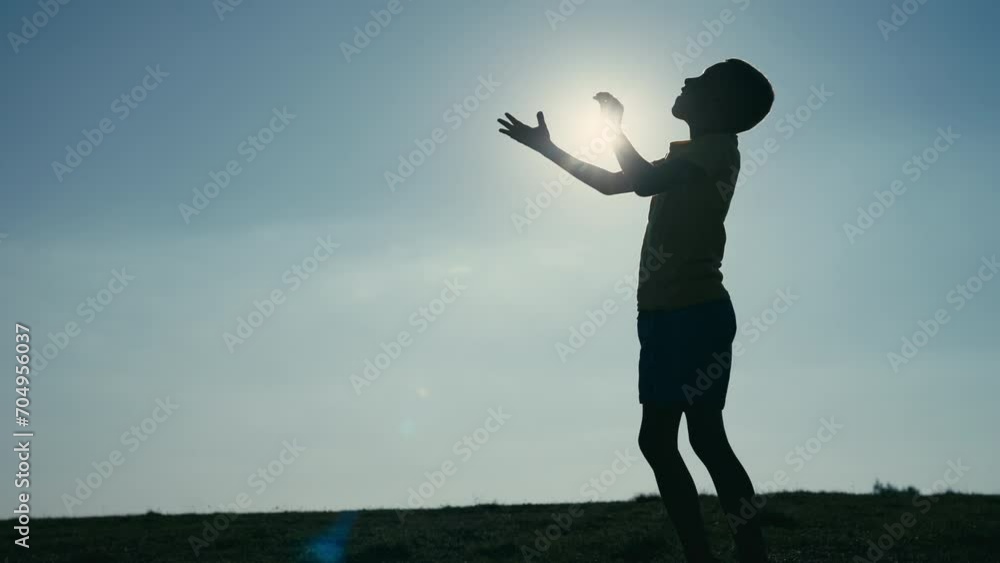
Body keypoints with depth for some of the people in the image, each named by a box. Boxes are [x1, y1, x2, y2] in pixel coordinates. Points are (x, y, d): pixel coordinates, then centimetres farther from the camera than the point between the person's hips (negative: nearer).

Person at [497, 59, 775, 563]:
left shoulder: (718, 147, -5)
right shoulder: (690, 156, 22)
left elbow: (644, 182, -18)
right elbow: (614, 183, 31)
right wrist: (546, 148, 29)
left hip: (695, 314, -10)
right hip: (667, 313, 10)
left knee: (706, 438, -11)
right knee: (656, 440, 8)